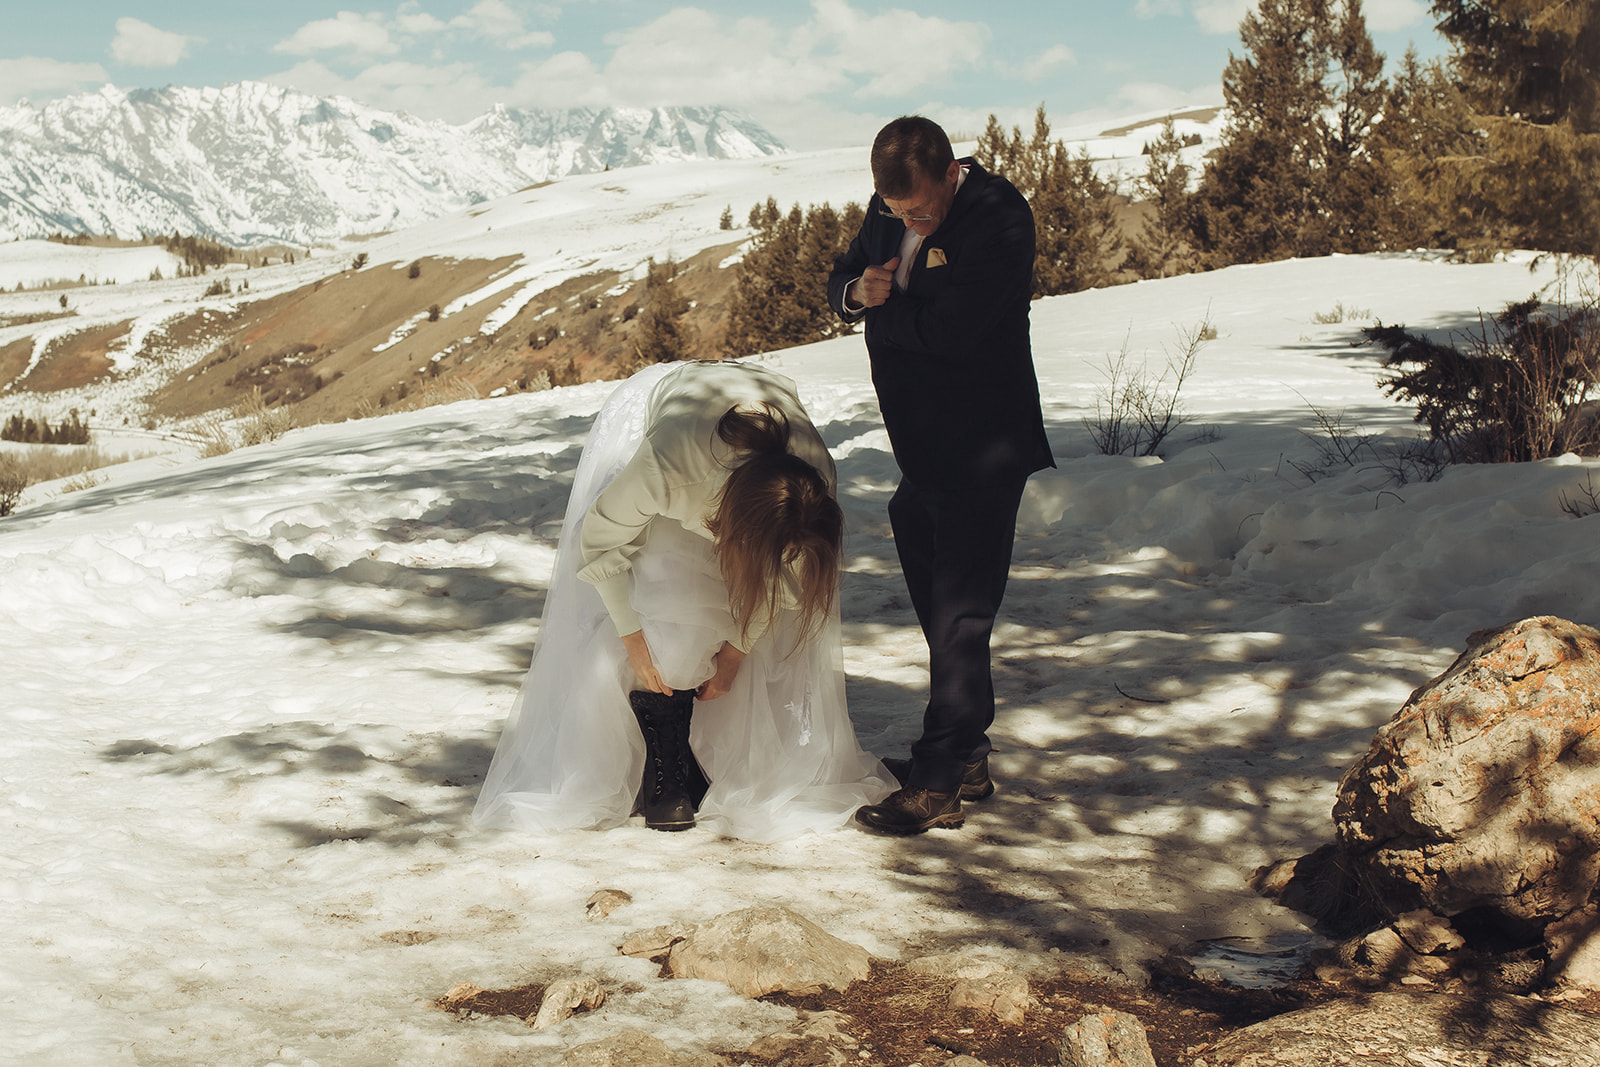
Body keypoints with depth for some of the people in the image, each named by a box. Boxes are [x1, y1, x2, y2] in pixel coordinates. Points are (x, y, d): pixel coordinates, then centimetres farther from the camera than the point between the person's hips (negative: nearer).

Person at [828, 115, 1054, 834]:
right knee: (940, 610, 15)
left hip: (981, 452, -8)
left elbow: (951, 328, -28)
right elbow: (840, 282, 18)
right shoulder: (888, 210, 6)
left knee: (959, 616, -5)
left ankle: (939, 784, 1)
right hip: (920, 451, 8)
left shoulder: (999, 217, -18)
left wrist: (883, 310, -9)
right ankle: (965, 760, 28)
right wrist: (858, 291, -7)